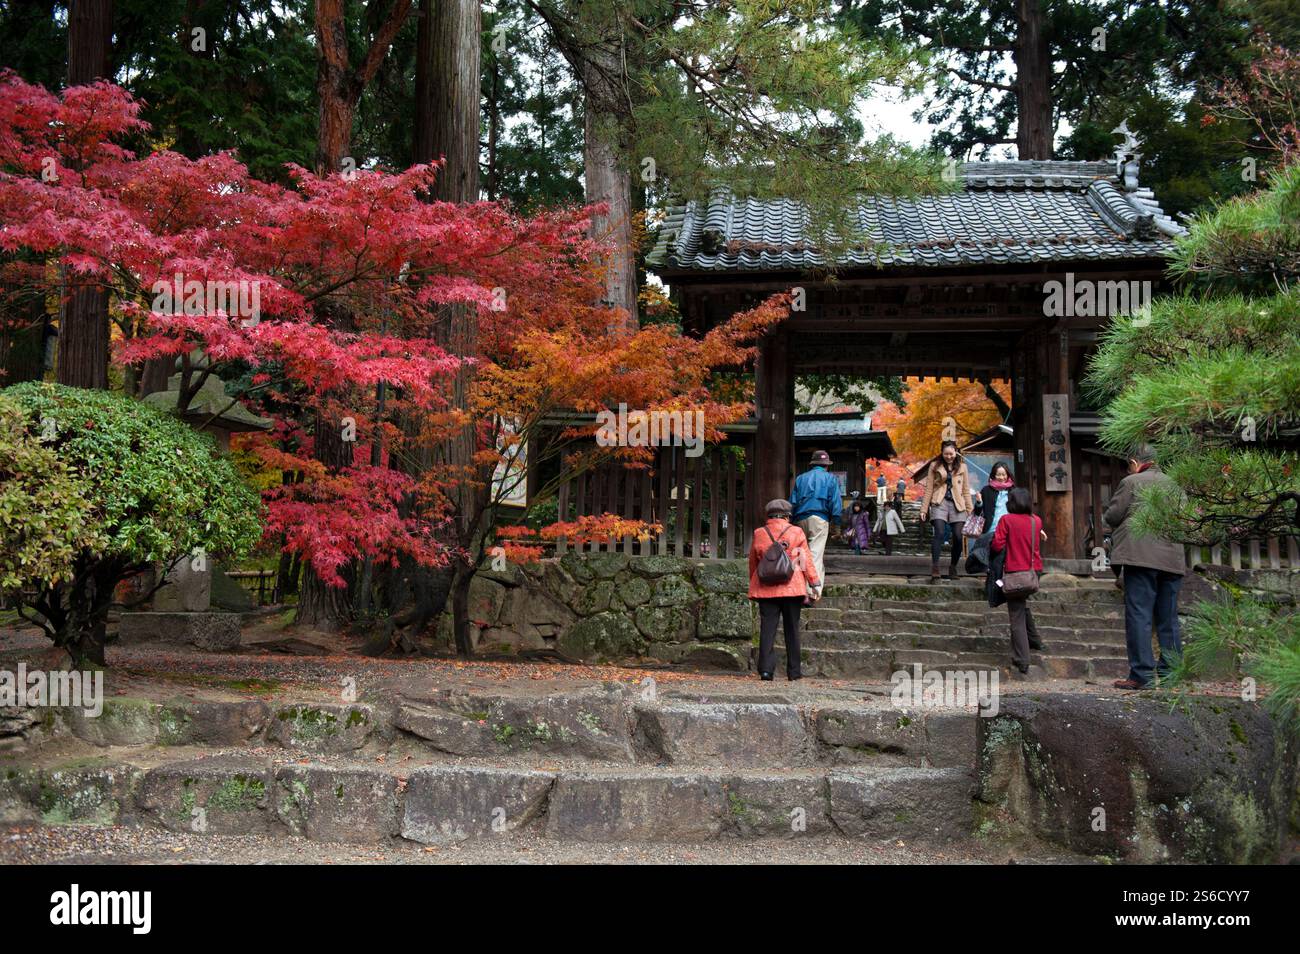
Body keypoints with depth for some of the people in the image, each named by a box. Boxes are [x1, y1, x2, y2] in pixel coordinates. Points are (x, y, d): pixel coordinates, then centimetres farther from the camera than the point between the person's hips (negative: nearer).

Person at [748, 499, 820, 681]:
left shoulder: (758, 534, 5)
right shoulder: (797, 532, 0)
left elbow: (753, 563, 14)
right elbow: (806, 560, -1)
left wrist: (753, 584, 25)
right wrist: (815, 582, 3)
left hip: (765, 589, 1)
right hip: (792, 589, -1)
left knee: (767, 628, 0)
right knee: (792, 630, 8)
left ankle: (766, 669, -9)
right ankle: (794, 671, 12)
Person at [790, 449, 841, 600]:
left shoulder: (800, 478, 19)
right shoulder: (830, 478, 8)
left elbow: (792, 502, 15)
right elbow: (836, 503, 0)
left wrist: (794, 521, 18)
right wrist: (836, 523, 2)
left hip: (801, 519, 4)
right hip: (820, 518, -4)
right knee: (816, 553, -9)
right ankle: (813, 591, -20)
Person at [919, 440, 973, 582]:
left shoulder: (962, 466, 12)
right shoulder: (935, 466, 7)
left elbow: (966, 490, 14)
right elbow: (929, 489, 7)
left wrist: (969, 509, 9)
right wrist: (924, 509, 4)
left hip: (957, 504, 2)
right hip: (939, 503, -2)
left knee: (958, 537, -4)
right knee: (939, 533, -19)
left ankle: (953, 568, 14)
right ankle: (935, 569, -22)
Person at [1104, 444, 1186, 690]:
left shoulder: (1131, 482, -1)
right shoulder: (1173, 485, 16)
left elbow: (1112, 515, -1)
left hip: (1141, 556, -6)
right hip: (1172, 558, 6)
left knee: (1139, 615, -6)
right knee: (1168, 618, 10)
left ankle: (1141, 675, -10)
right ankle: (1170, 673, 12)